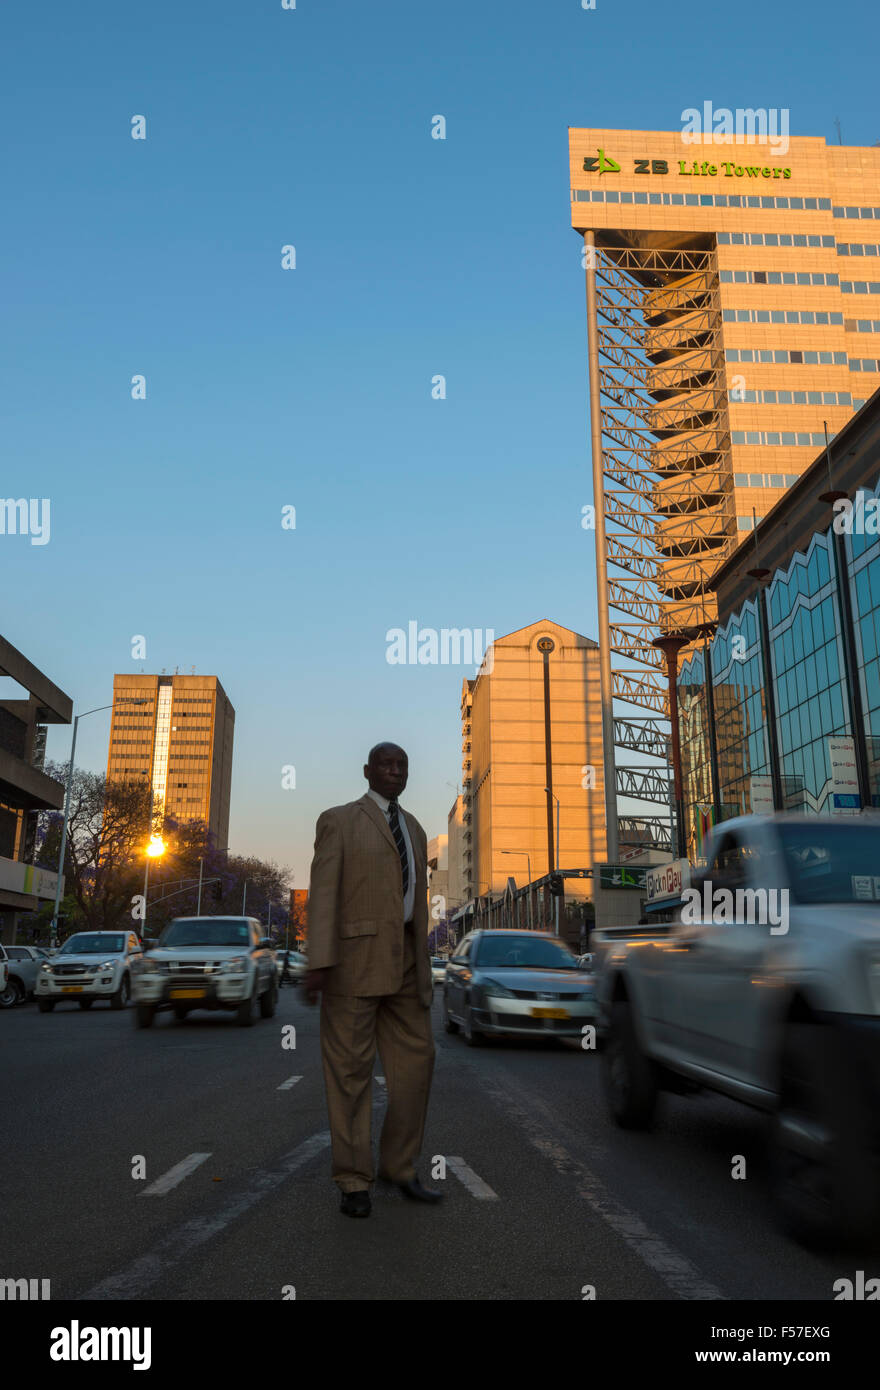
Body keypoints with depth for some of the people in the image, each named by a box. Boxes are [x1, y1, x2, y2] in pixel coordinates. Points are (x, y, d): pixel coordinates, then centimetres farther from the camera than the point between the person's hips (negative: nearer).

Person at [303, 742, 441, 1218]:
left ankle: (399, 1166, 19)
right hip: (352, 957, -6)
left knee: (415, 1061, 4)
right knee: (350, 1069, 0)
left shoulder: (414, 830, 17)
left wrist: (422, 966, 17)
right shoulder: (338, 820, -1)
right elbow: (323, 891, -10)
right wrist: (319, 962, -19)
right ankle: (353, 1182, 10)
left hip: (403, 963, 6)